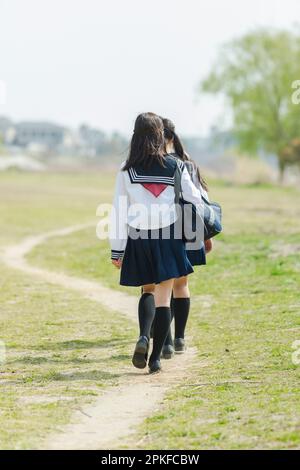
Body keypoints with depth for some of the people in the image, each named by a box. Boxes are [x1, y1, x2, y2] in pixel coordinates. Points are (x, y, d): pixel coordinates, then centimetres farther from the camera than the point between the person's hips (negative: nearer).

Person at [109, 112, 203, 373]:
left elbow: (119, 212, -2)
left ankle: (144, 337, -8)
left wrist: (117, 250, 3)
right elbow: (194, 200, 7)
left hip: (138, 240, 1)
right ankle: (156, 357, 4)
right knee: (163, 297, 6)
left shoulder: (127, 170, -3)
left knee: (148, 291, 19)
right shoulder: (175, 167, -2)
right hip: (168, 238, -1)